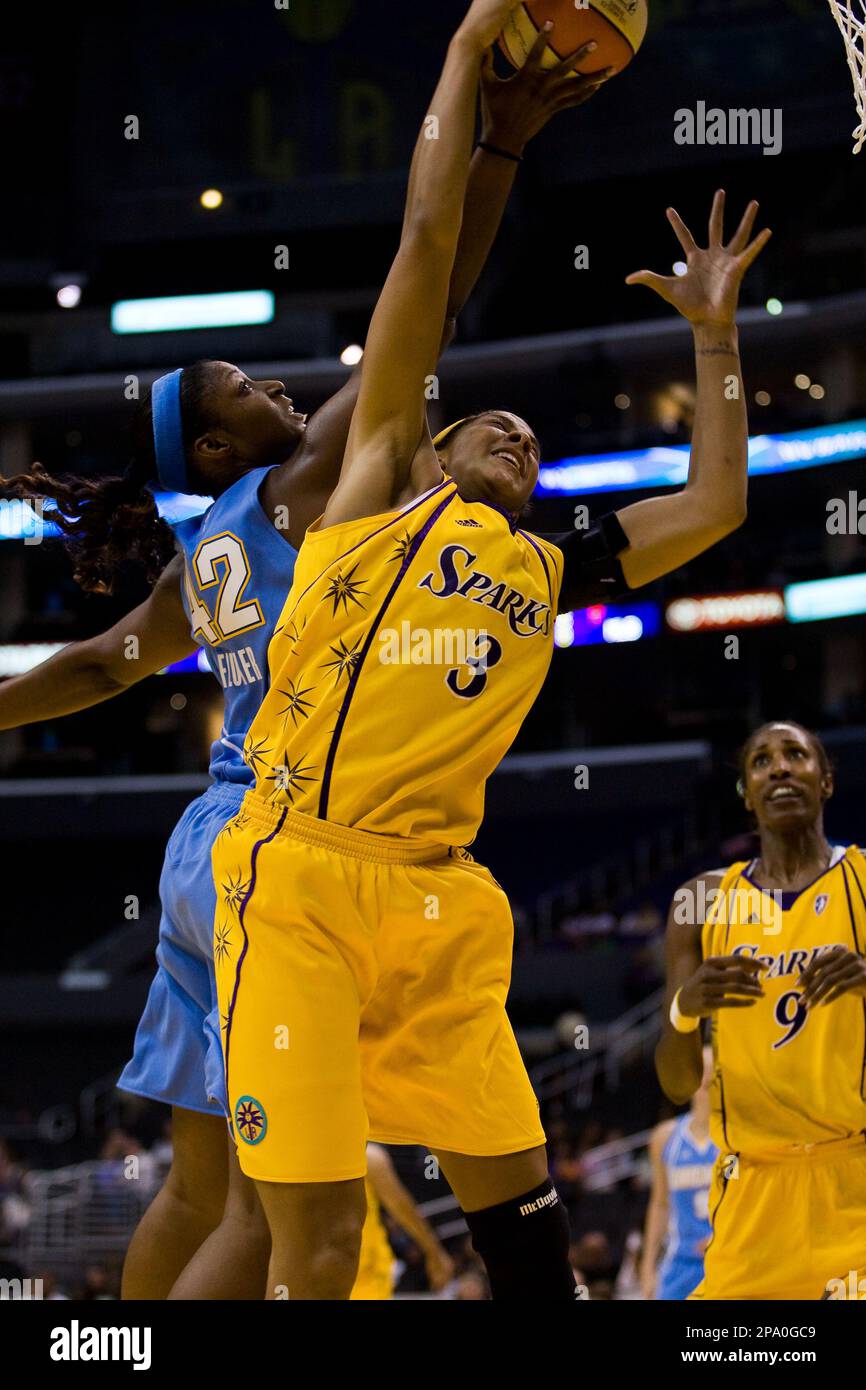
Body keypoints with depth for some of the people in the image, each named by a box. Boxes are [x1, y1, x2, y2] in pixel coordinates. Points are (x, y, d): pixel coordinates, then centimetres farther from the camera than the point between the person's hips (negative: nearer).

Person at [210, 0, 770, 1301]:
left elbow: (715, 505, 27)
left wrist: (714, 331, 30)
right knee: (319, 1230, -8)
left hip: (441, 905, 5)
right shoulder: (374, 497, 14)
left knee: (518, 1196, 3)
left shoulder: (549, 572, 25)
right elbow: (429, 234, 13)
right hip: (301, 876, -4)